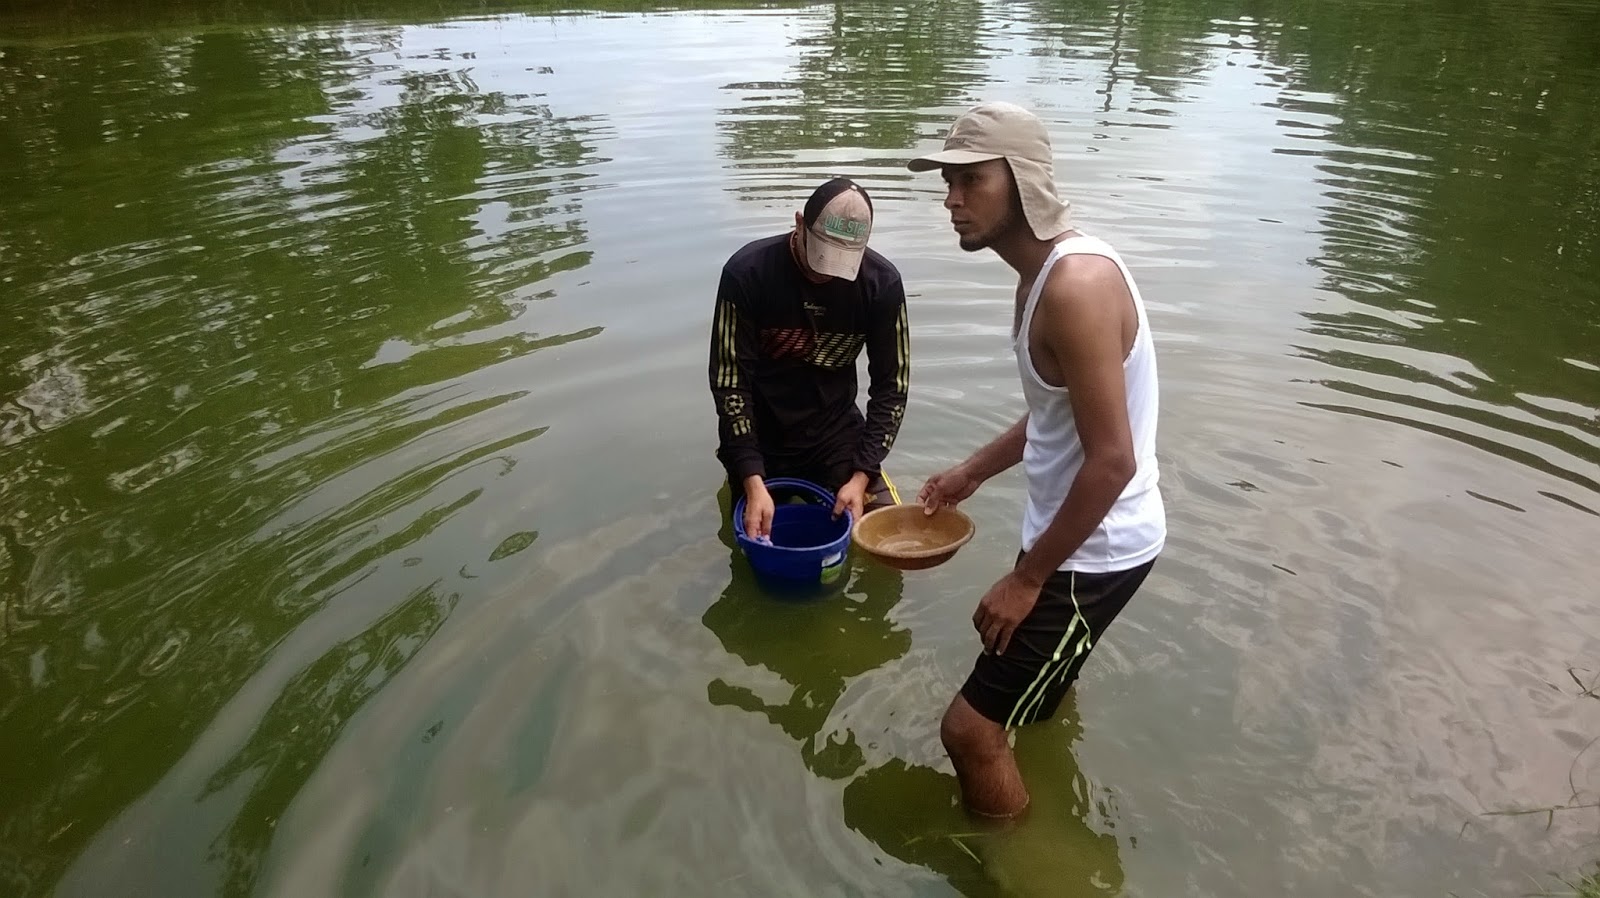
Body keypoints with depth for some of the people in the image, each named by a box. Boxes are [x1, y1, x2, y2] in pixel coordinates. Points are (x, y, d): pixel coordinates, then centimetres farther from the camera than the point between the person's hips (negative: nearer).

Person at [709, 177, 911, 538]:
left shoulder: (882, 283, -15)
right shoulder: (747, 272, -21)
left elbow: (891, 384, -9)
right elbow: (729, 382, -19)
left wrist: (862, 474, -18)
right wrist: (753, 482, -26)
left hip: (836, 429, 2)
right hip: (761, 436, -1)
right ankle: (735, 486, 34)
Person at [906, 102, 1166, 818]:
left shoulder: (1076, 283, -27)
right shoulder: (1045, 268, 5)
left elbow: (1113, 461, -28)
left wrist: (1026, 577, -20)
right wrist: (972, 472, 19)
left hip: (1093, 551, -10)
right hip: (1073, 534, 10)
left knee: (971, 727, -2)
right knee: (1032, 684, 31)